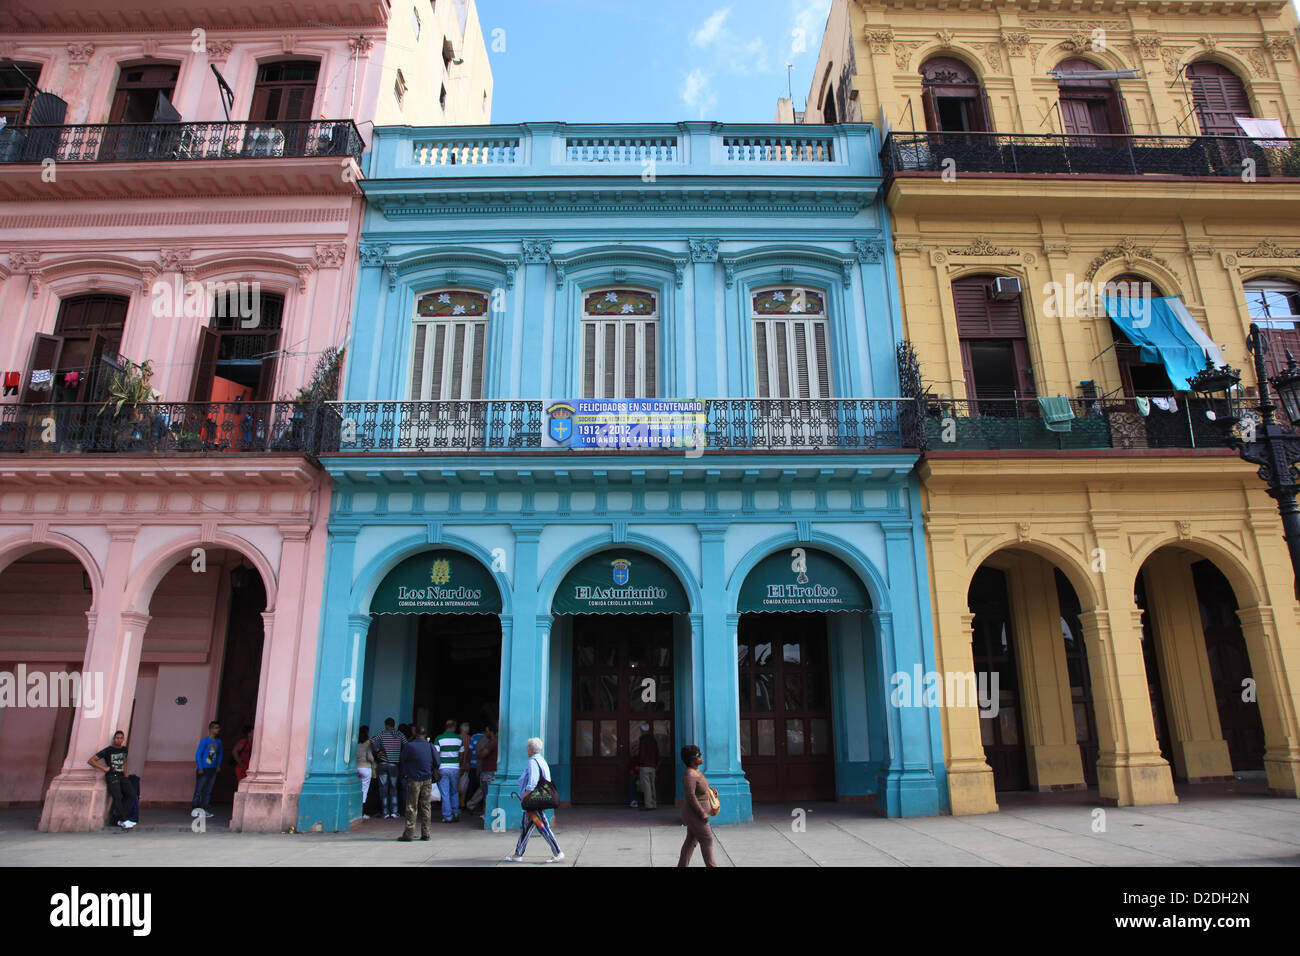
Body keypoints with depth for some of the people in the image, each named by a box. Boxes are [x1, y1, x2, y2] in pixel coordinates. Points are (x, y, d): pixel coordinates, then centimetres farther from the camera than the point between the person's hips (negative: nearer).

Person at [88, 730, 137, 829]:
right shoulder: (108, 750, -2)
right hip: (111, 776, -5)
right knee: (117, 797, -20)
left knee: (132, 794, -12)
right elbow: (91, 761, -2)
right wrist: (103, 768, -8)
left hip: (121, 776, 6)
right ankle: (124, 821, -16)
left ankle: (121, 820, -8)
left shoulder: (124, 749, 16)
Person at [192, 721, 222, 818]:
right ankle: (195, 809, 9)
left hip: (212, 770, 6)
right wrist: (200, 768, -14)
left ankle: (204, 810, 17)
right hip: (203, 770, -6)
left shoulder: (218, 742, 7)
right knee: (199, 790, -1)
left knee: (208, 792, 11)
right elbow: (198, 754, -12)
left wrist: (218, 765, 14)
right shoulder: (205, 741, -13)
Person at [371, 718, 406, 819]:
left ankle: (385, 813, 4)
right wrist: (400, 756, 5)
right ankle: (394, 812, 5)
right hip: (394, 765, 1)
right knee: (393, 788, 11)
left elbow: (373, 741, -19)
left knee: (383, 788, 5)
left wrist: (378, 751, -8)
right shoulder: (399, 735, 2)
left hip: (382, 764, -1)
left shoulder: (381, 734, -2)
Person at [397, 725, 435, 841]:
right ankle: (425, 833, 10)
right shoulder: (430, 746, 1)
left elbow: (403, 760, 4)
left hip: (414, 779, -3)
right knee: (426, 806, 8)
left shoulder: (409, 745, -8)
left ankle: (408, 834, 1)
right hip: (427, 779, 3)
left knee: (411, 807, 2)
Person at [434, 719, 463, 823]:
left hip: (443, 768, -2)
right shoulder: (459, 739, 2)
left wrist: (436, 769, -4)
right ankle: (456, 812, 13)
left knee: (445, 794, 3)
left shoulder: (439, 739, -5)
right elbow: (462, 755, 8)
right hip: (455, 768, 2)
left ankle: (447, 817, 4)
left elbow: (436, 755, -9)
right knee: (454, 792, 18)